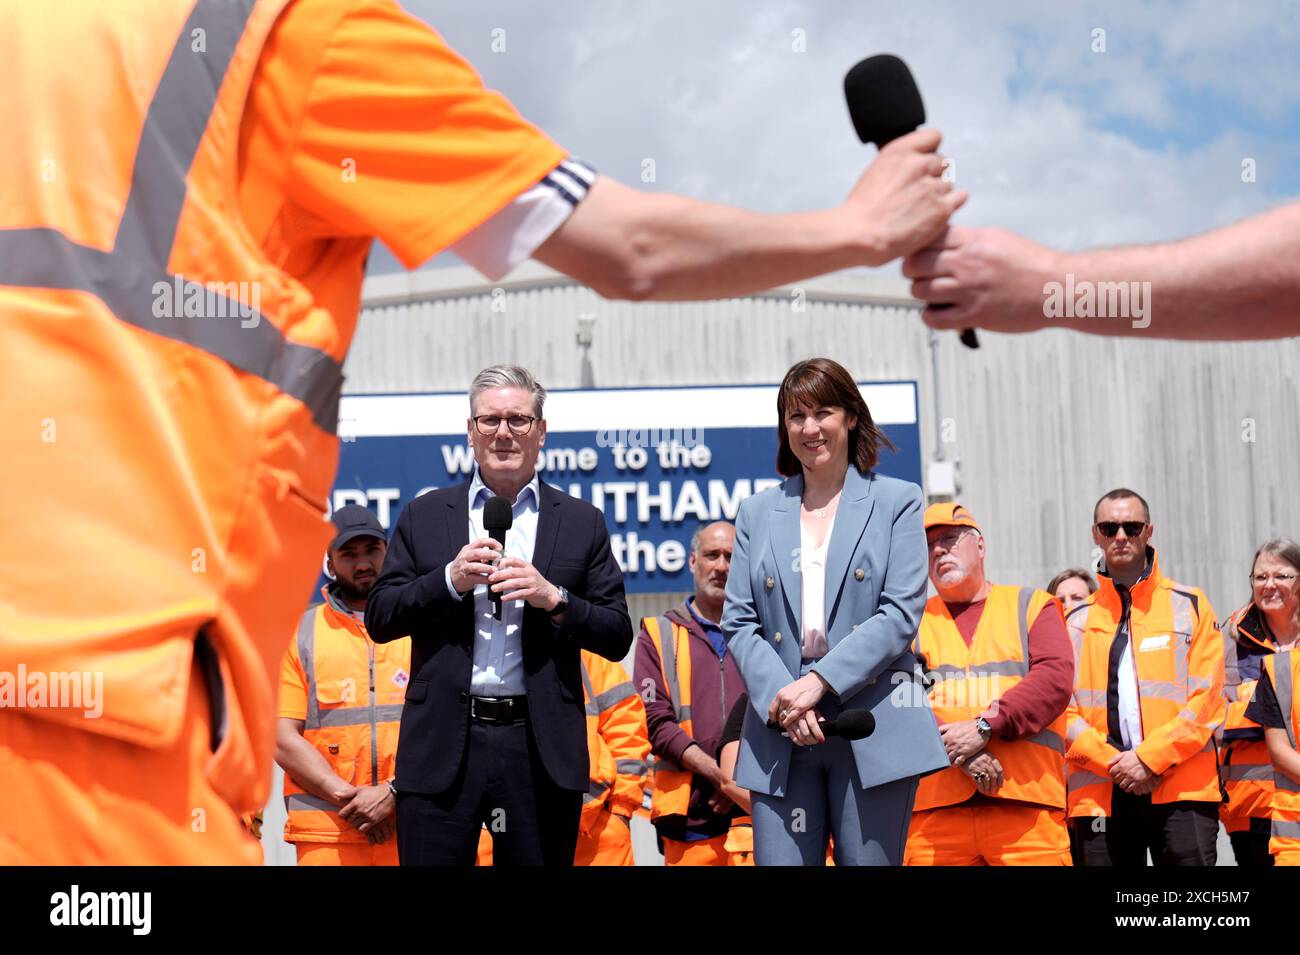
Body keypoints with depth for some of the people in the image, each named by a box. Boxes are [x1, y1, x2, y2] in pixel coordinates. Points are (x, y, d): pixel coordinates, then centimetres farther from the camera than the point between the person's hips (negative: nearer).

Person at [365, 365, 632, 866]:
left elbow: (618, 637, 6)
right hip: (443, 747, 0)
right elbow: (378, 619, 6)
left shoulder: (582, 523, 10)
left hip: (541, 749, 0)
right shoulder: (424, 515, 11)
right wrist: (449, 580, -9)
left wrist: (554, 599, -11)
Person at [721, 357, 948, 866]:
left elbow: (901, 613, -4)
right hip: (781, 735, 2)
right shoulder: (757, 513, 15)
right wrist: (781, 697, -10)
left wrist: (818, 682, -13)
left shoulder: (896, 501, 7)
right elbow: (738, 622, 8)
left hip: (873, 729, -2)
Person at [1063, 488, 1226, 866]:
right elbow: (1062, 709, 5)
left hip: (1182, 789, -2)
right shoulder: (1077, 621, 13)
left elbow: (1206, 700, -1)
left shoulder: (1190, 605, 9)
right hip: (1100, 793, 2)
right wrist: (1114, 763, -10)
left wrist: (1149, 758, -11)